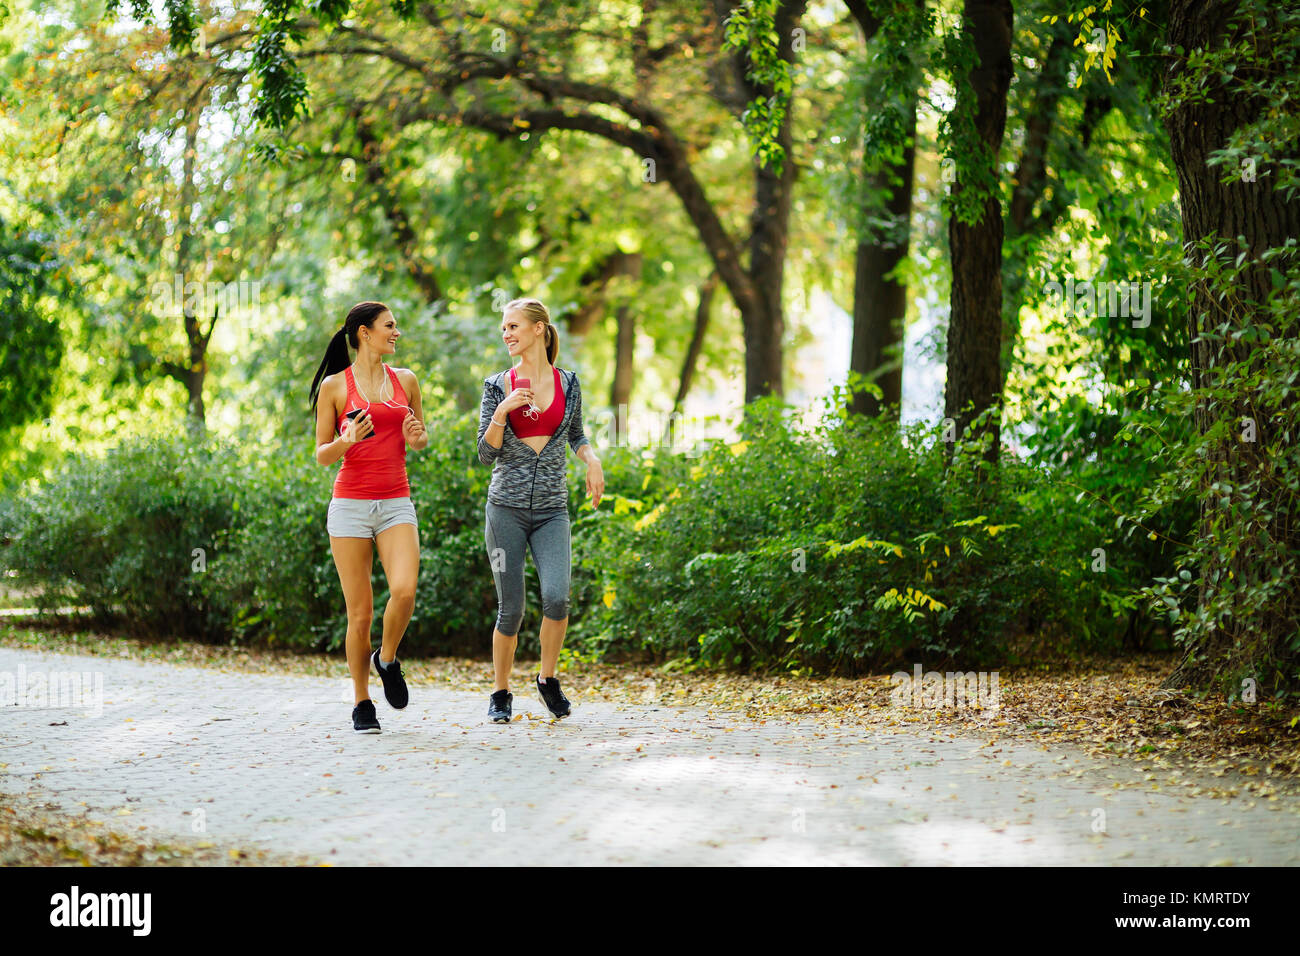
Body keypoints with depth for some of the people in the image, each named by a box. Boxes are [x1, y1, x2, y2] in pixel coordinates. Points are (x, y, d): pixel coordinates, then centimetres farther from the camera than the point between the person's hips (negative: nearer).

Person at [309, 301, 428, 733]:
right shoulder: (334, 385, 2)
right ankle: (362, 703, 13)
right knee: (360, 613, -3)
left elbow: (421, 438, 21)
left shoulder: (405, 380, 10)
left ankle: (387, 659, 8)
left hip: (396, 503, 2)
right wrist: (347, 440, -16)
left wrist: (415, 438, -3)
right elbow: (321, 455, 5)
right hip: (350, 503, -2)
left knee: (404, 590, -22)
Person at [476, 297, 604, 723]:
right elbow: (487, 454, 0)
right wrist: (502, 412, -15)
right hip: (506, 507, 0)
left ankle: (548, 679, 5)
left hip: (552, 509, 0)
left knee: (557, 596, -19)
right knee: (511, 608, -1)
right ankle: (501, 693, 17)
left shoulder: (568, 383, 6)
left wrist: (591, 458, 1)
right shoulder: (498, 386, 3)